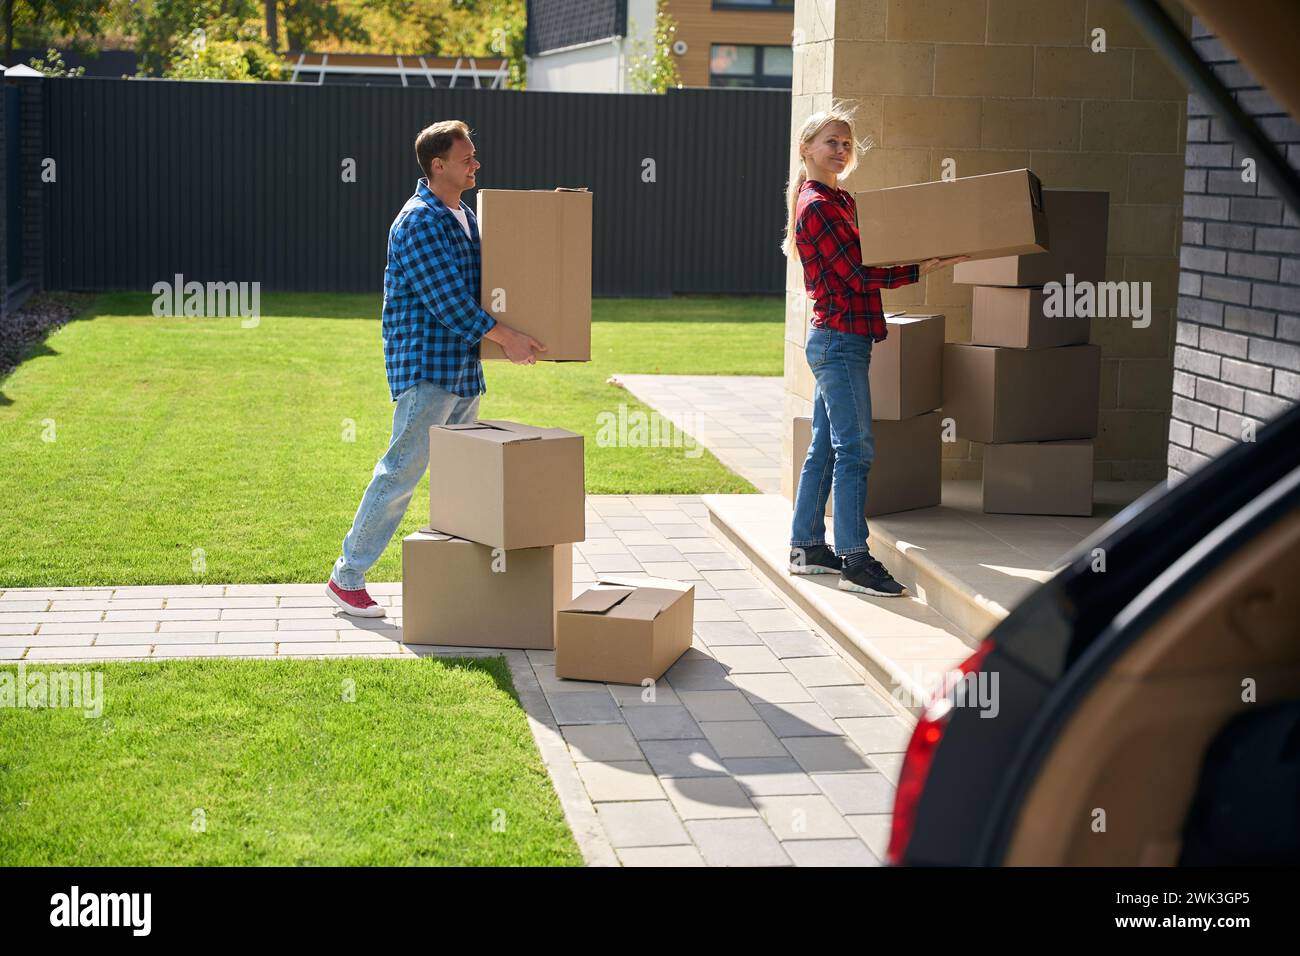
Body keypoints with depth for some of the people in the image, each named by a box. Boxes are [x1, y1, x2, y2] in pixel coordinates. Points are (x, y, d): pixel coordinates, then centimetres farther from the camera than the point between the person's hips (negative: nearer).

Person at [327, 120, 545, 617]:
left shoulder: (464, 217, 15)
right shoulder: (418, 222, -14)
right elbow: (447, 299, -20)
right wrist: (507, 337, -16)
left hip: (463, 368, 9)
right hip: (425, 367, -9)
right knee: (402, 469, -9)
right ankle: (347, 576, -2)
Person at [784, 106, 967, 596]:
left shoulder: (840, 201, 18)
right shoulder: (817, 206, -12)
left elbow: (862, 265, 16)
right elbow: (857, 276, -17)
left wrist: (924, 259, 5)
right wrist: (922, 269, -20)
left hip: (838, 339, 10)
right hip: (839, 339, -10)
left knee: (825, 447, 13)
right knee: (855, 449, -10)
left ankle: (806, 547, 20)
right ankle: (855, 560, -9)